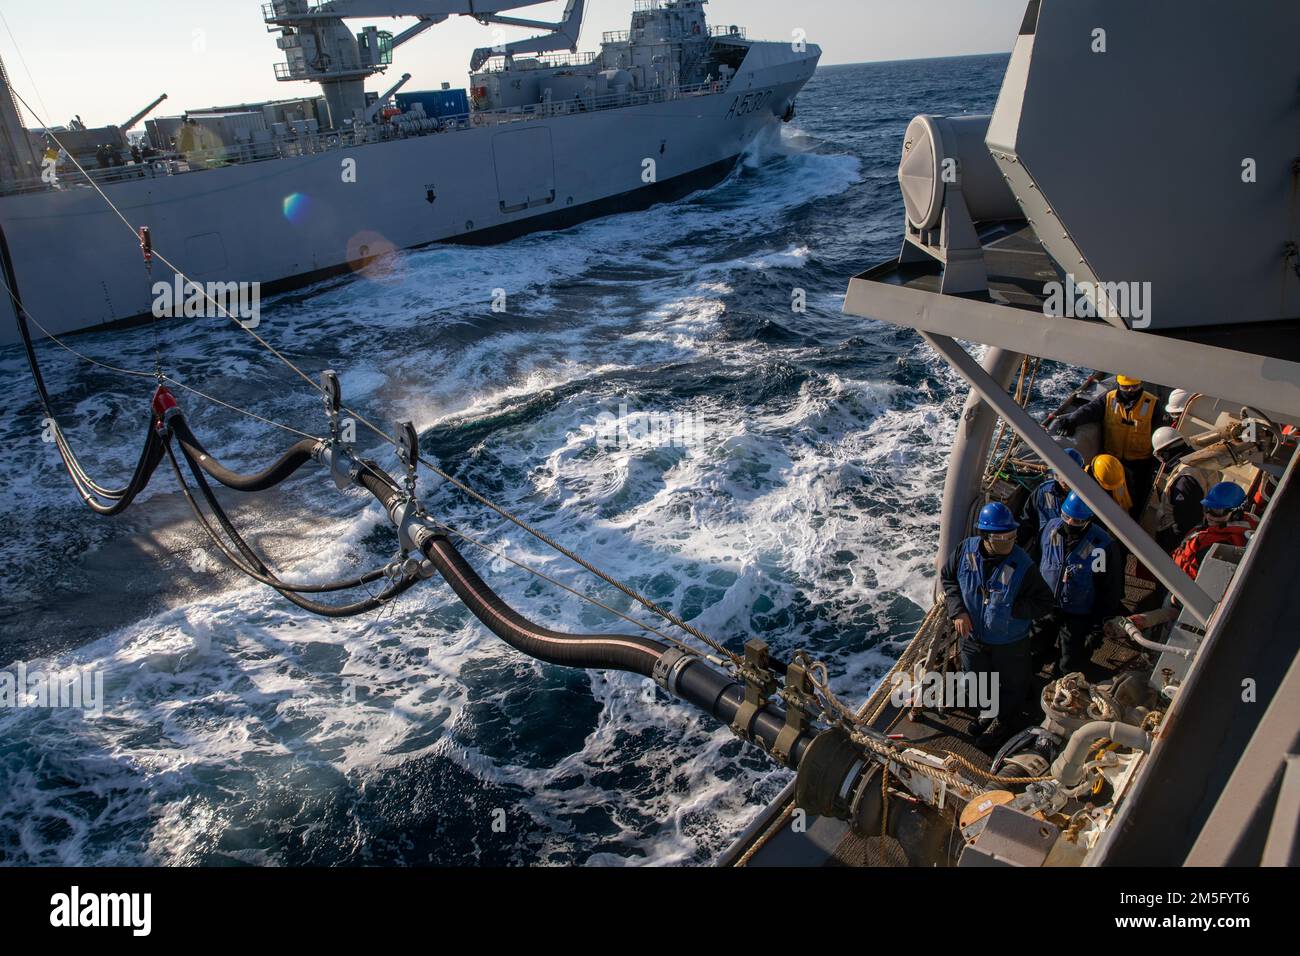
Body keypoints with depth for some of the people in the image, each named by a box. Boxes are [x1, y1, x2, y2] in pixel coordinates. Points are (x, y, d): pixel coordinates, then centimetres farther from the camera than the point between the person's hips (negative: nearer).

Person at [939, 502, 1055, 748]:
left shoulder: (1022, 565, -27)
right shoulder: (966, 550, -19)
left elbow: (1044, 601, -17)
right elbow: (947, 577, -2)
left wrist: (1010, 609, -30)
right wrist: (958, 611, -13)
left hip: (1010, 643, -3)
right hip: (973, 637, 3)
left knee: (1012, 684, 20)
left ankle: (1000, 721, 49)